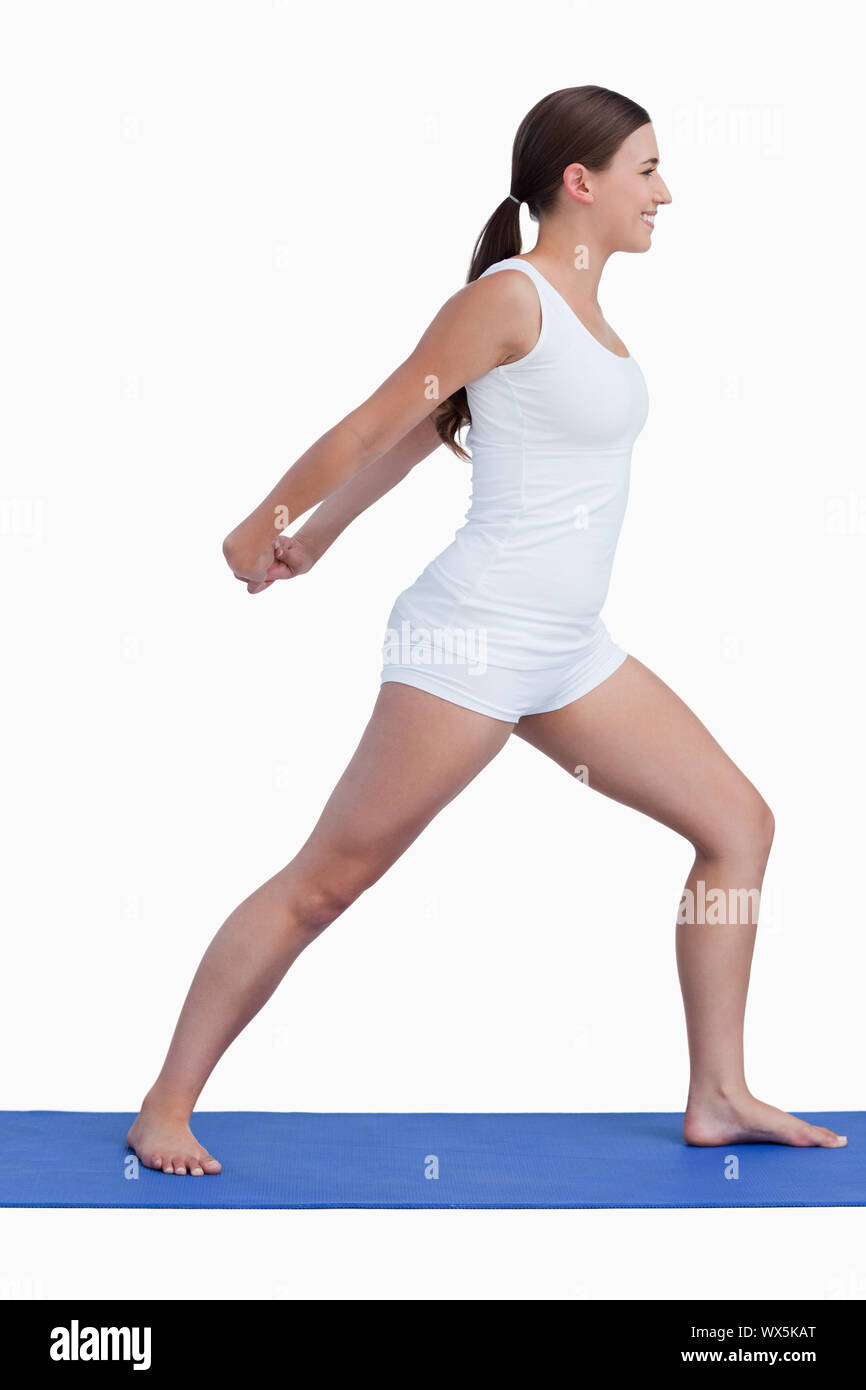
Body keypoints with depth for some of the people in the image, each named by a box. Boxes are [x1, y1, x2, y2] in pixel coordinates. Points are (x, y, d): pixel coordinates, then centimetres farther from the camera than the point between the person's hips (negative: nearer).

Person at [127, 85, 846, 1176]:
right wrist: (269, 527, 5)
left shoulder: (575, 303, 13)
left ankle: (717, 1097, 14)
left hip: (567, 652, 9)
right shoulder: (510, 297, -14)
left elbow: (418, 435, 18)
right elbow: (377, 426, -5)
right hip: (474, 640, -9)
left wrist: (315, 538, 25)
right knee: (325, 883, -3)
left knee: (739, 823, 8)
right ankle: (167, 1106, 8)